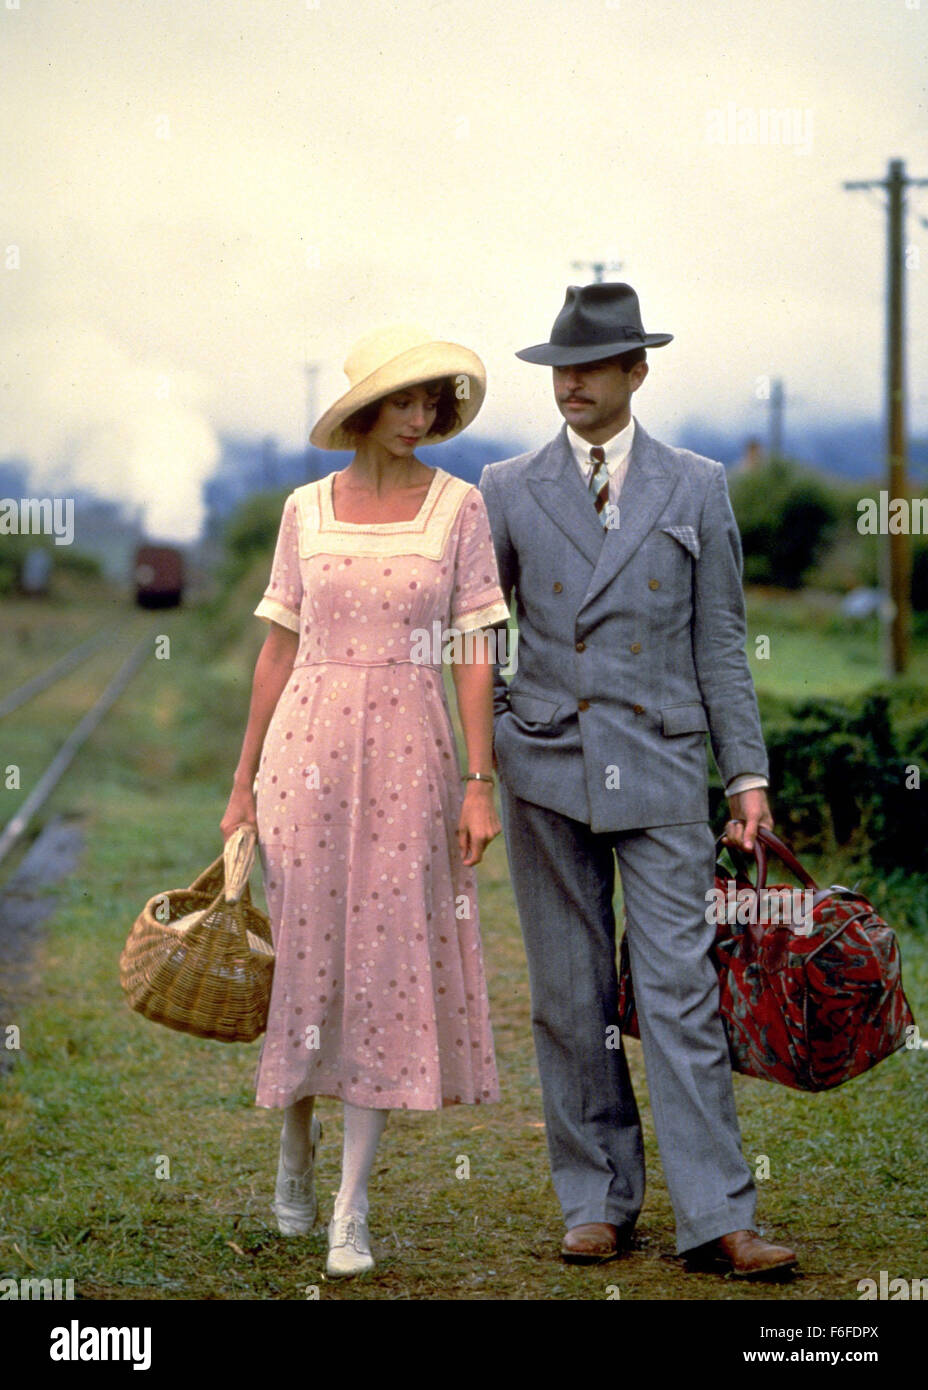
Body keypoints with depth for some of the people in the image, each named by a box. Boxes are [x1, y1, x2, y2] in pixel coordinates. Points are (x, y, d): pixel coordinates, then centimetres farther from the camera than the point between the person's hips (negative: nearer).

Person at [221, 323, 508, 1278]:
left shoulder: (458, 506, 1)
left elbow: (474, 652, -1)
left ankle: (351, 1208, 2)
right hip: (308, 745, 2)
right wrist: (243, 781, 9)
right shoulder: (307, 511, 6)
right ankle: (295, 1147, 33)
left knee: (387, 960, -3)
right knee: (304, 951, 6)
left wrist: (479, 783, -7)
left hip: (407, 752, -1)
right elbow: (279, 649, 9)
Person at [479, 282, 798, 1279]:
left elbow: (720, 642, 7)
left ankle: (715, 1219, -6)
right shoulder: (509, 492, 6)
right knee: (570, 996, 5)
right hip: (546, 769, 1)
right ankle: (596, 1201, 15)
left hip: (660, 766, -1)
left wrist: (748, 773, 4)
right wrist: (481, 741, 2)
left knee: (680, 989, -6)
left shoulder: (696, 489, 6)